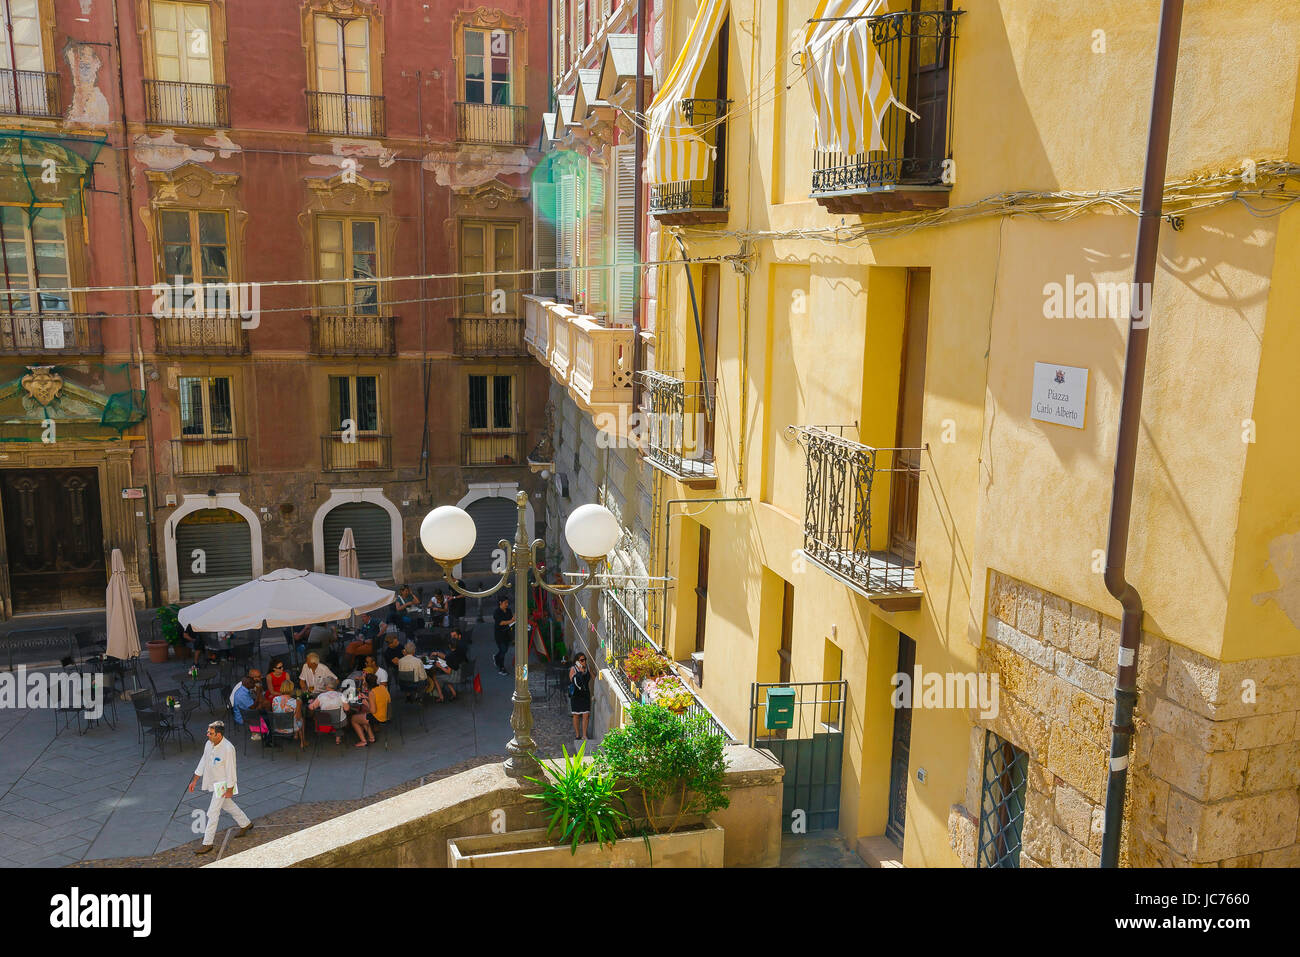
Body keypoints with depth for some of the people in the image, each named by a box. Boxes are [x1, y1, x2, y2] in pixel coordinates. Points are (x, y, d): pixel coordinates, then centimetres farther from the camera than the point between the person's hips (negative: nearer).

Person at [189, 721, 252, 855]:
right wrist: (195, 780, 11)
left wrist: (230, 789, -17)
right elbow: (203, 762, 7)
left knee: (212, 813, -3)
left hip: (222, 785, -8)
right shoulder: (209, 744, -6)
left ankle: (207, 843, 8)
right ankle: (246, 824, 41)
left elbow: (231, 770, -22)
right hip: (212, 782, 8)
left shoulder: (228, 749, -29)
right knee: (228, 805, 23)